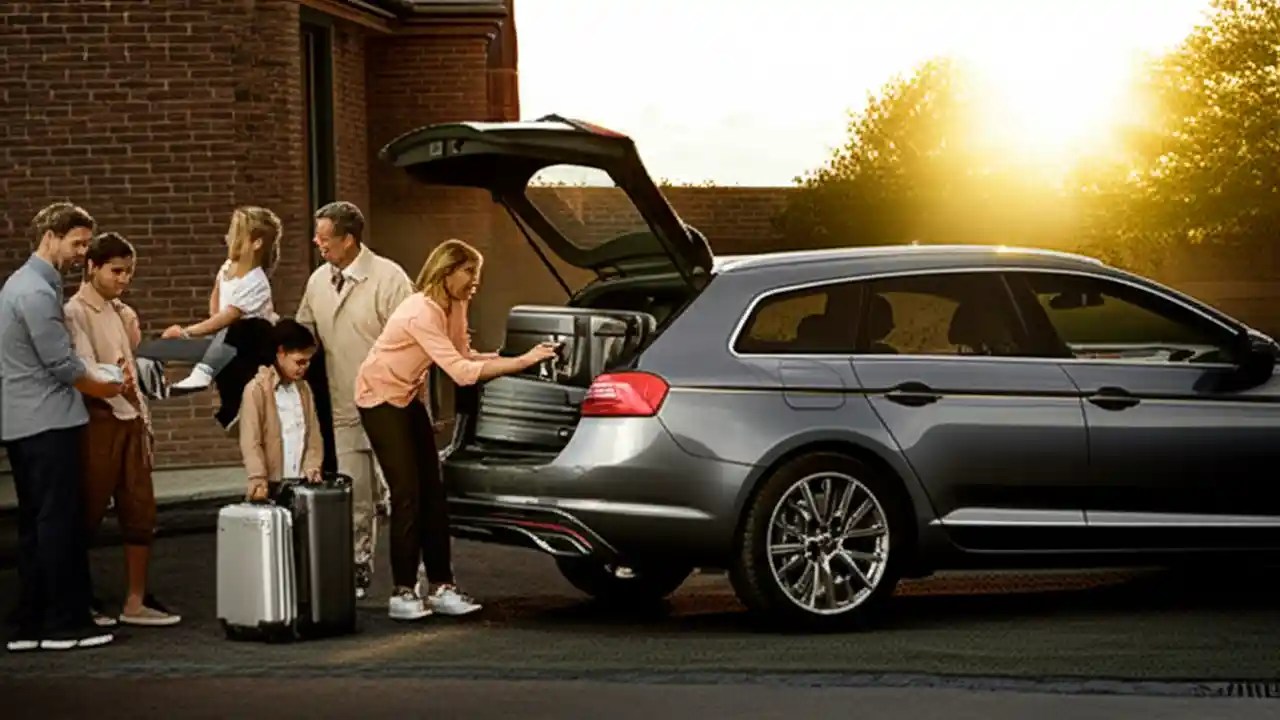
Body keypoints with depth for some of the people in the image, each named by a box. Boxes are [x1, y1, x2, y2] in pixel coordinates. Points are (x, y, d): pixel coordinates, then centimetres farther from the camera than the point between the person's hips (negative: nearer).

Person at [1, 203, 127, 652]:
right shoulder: (38, 292, -16)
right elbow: (62, 364, -16)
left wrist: (103, 380, 15)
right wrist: (104, 388, 0)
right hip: (48, 423, -10)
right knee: (60, 523, -5)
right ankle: (64, 623, -2)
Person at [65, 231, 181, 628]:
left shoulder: (124, 312, 15)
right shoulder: (76, 312, -7)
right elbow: (84, 372, -16)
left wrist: (143, 420, 14)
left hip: (130, 421, 7)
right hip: (97, 421, -7)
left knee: (140, 512, 4)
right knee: (88, 514, -1)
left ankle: (136, 601, 9)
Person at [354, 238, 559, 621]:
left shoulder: (453, 307, -1)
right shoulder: (421, 314, -29)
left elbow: (463, 355, 0)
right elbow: (462, 372, -36)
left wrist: (515, 356, -15)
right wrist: (523, 361, -38)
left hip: (409, 398, 9)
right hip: (380, 399, -9)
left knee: (432, 492, 3)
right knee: (407, 494, -12)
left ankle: (440, 586, 5)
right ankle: (403, 592, -6)